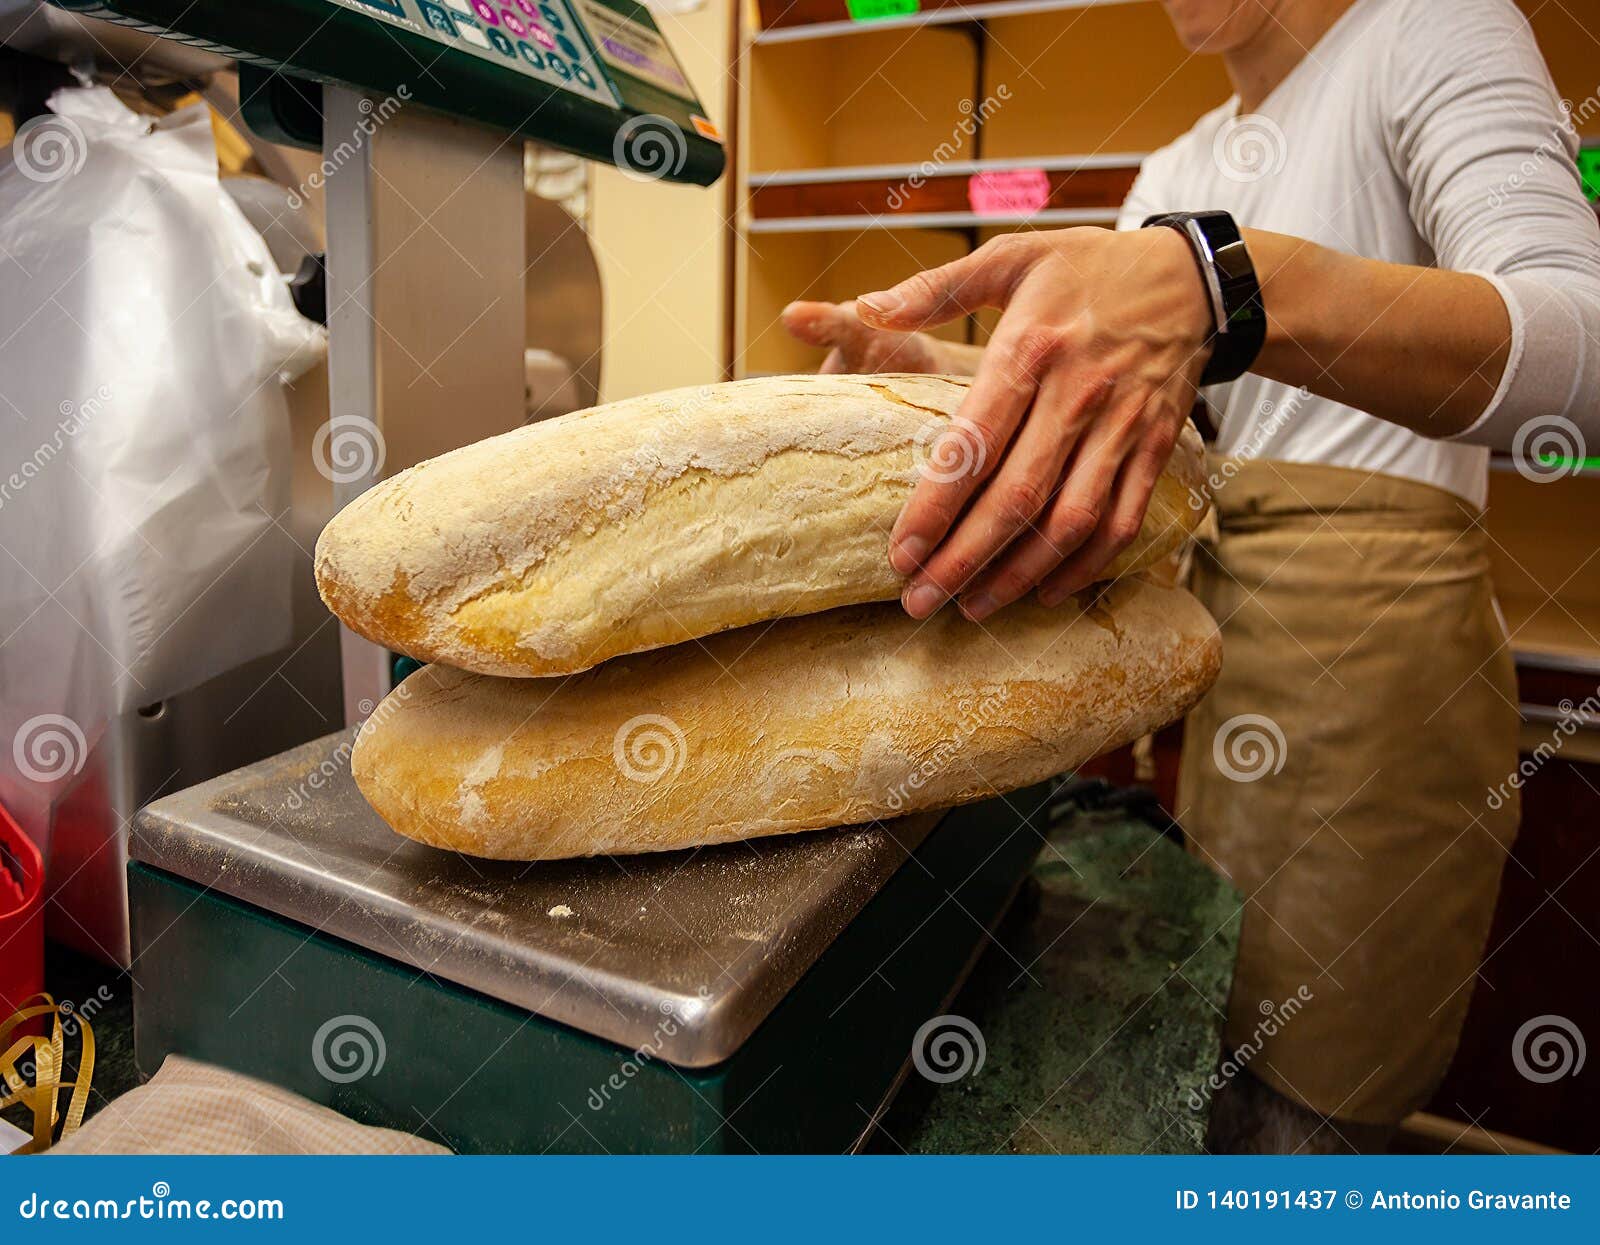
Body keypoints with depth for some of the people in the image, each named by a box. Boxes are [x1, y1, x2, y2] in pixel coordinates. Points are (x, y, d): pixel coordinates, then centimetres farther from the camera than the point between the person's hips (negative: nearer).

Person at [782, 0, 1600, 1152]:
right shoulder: (1175, 173, 18)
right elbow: (1079, 375, 13)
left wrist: (1227, 283, -37)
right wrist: (915, 361, -5)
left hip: (1368, 650, -6)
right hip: (1196, 614, 6)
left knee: (1289, 1112, 3)